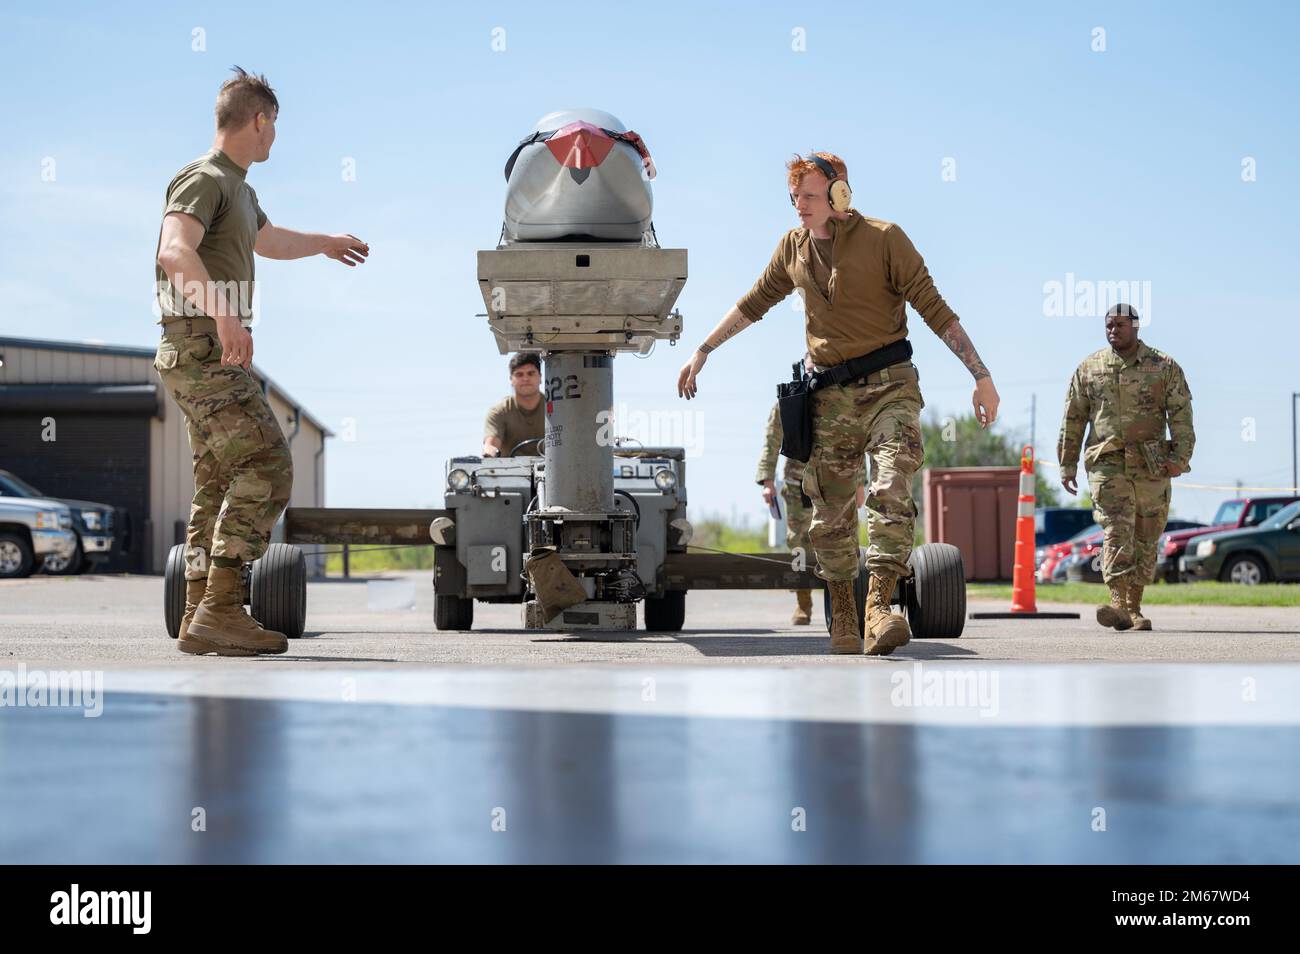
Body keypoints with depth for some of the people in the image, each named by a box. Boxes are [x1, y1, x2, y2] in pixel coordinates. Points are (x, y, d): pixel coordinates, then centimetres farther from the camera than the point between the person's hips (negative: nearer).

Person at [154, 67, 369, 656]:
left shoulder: (237, 188, 23)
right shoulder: (204, 180, -9)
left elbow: (270, 240, 45)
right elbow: (176, 251, -28)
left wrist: (326, 243, 62)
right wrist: (223, 313, -43)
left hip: (218, 354, 10)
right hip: (202, 349, -10)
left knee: (220, 484, 7)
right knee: (265, 465, -18)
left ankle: (200, 617, 7)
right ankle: (220, 608, -23)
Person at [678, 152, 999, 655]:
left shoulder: (883, 238, -5)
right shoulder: (794, 247, 9)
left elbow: (934, 308, -8)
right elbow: (752, 304, 23)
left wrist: (981, 375, -13)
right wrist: (701, 352, 24)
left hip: (888, 385, -4)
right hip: (829, 395, 4)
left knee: (891, 492, -22)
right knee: (830, 514, 4)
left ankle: (879, 607, -31)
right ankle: (842, 618, 16)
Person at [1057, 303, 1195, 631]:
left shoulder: (1164, 367, 5)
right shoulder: (1088, 369, 9)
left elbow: (1181, 416, 0)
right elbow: (1072, 420, 12)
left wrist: (1180, 457, -12)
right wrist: (1067, 466, 8)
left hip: (1151, 467, 1)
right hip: (1107, 465, -1)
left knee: (1145, 538, 6)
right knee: (1117, 531, -17)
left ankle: (1134, 608, 17)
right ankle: (1118, 604, -27)